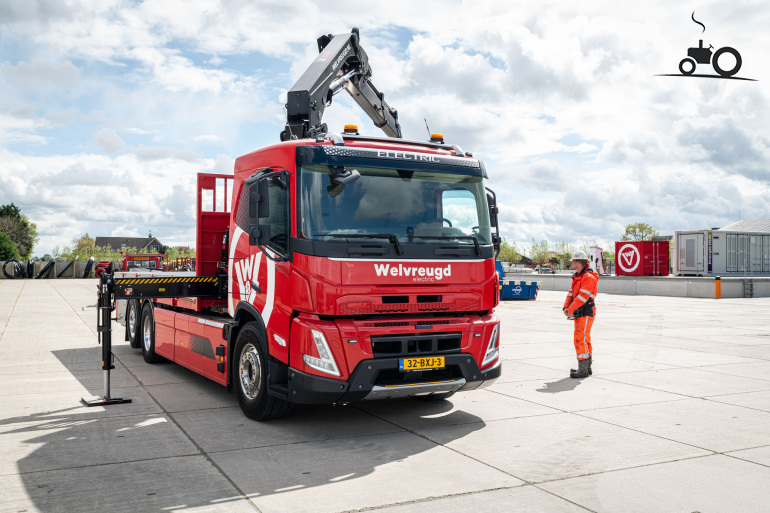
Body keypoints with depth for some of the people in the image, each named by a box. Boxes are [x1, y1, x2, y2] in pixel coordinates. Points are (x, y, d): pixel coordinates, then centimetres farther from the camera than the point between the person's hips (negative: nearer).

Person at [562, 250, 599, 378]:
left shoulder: (589, 277, -16)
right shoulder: (577, 277, 16)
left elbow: (582, 297, -22)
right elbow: (571, 293, 11)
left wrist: (571, 310, -18)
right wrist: (566, 307, -4)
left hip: (586, 314, -10)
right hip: (579, 314, 10)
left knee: (580, 340, -11)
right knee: (585, 340, 15)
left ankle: (583, 370, -8)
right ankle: (587, 367, 24)